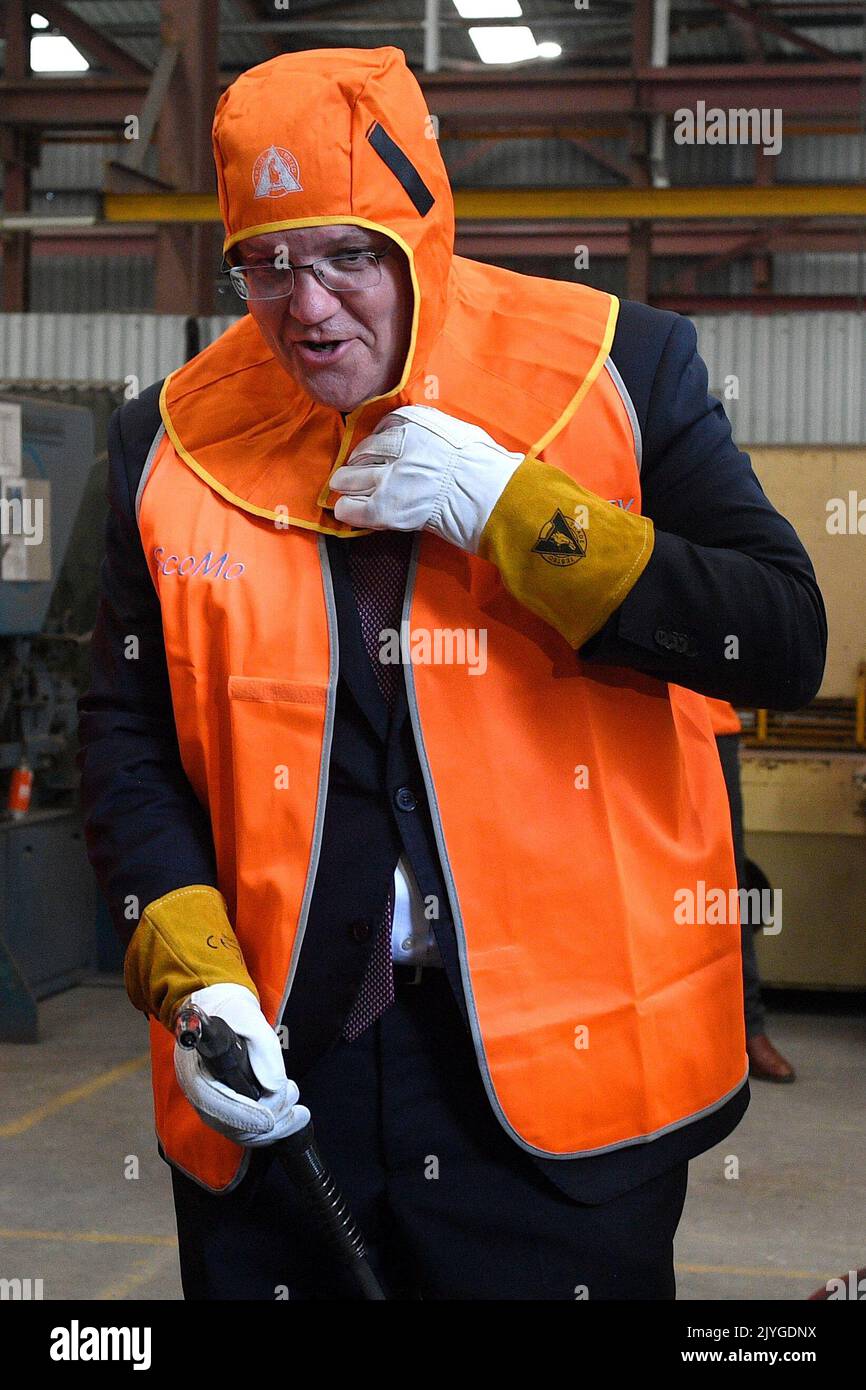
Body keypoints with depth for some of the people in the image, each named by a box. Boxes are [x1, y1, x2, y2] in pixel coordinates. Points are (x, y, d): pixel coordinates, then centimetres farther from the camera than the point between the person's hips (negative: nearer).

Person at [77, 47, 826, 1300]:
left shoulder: (617, 373, -3)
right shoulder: (175, 443, 4)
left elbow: (788, 642, -9)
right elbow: (127, 740, 8)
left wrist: (510, 510, -16)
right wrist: (194, 983, -6)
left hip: (566, 1079, -2)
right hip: (277, 1075, 2)